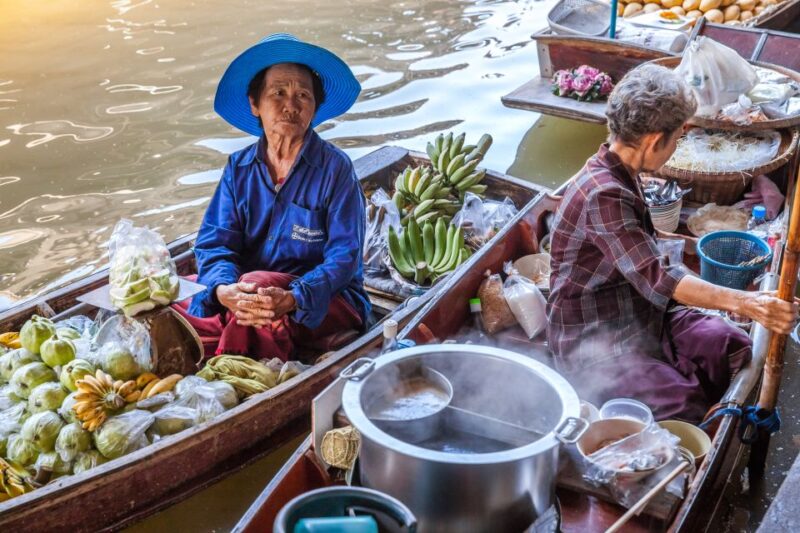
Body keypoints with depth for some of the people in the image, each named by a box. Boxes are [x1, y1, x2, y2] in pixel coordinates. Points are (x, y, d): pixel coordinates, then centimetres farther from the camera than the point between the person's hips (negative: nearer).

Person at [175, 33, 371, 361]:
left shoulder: (335, 169, -6)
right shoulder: (238, 168, 8)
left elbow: (344, 256, -12)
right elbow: (214, 241, 0)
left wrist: (292, 298, -31)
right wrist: (225, 290, -25)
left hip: (322, 302, -3)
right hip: (247, 298, 4)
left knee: (257, 282, -36)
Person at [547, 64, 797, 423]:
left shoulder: (621, 176, 6)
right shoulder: (603, 194, -27)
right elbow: (654, 278, -33)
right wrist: (742, 303, -38)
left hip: (640, 314, 10)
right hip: (593, 342, -9)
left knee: (736, 350, -5)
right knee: (686, 409, -24)